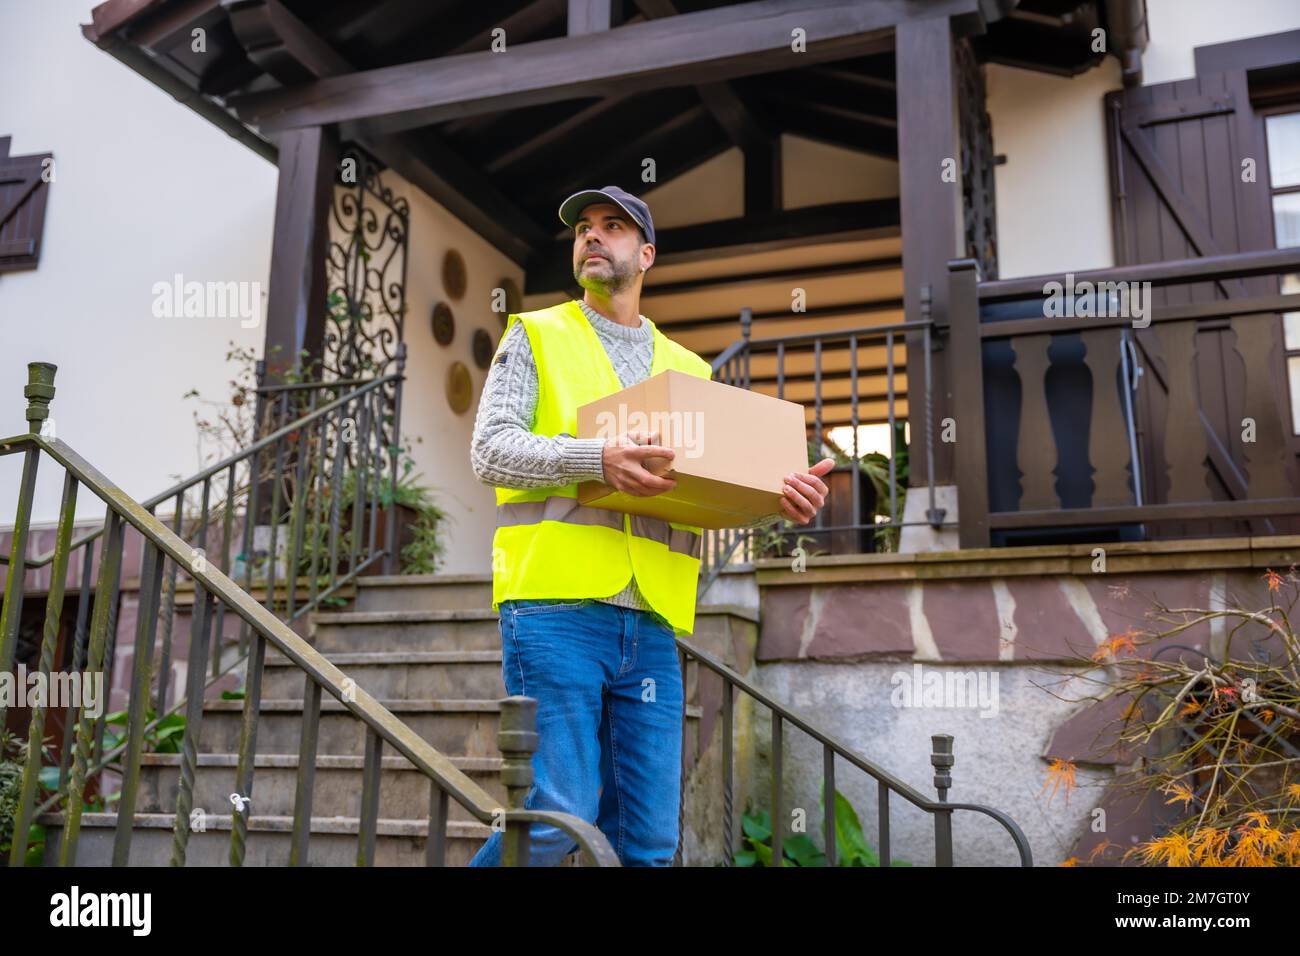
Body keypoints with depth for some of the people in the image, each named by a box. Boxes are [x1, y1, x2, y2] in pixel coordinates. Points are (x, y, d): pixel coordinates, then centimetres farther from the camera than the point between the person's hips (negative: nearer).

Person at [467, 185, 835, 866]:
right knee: (559, 814, -11)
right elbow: (490, 449, -2)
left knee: (649, 839, 4)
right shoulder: (536, 337, 11)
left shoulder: (687, 369, 21)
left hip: (650, 626, 4)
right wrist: (598, 459, -19)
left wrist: (778, 505, -5)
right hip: (555, 606, -4)